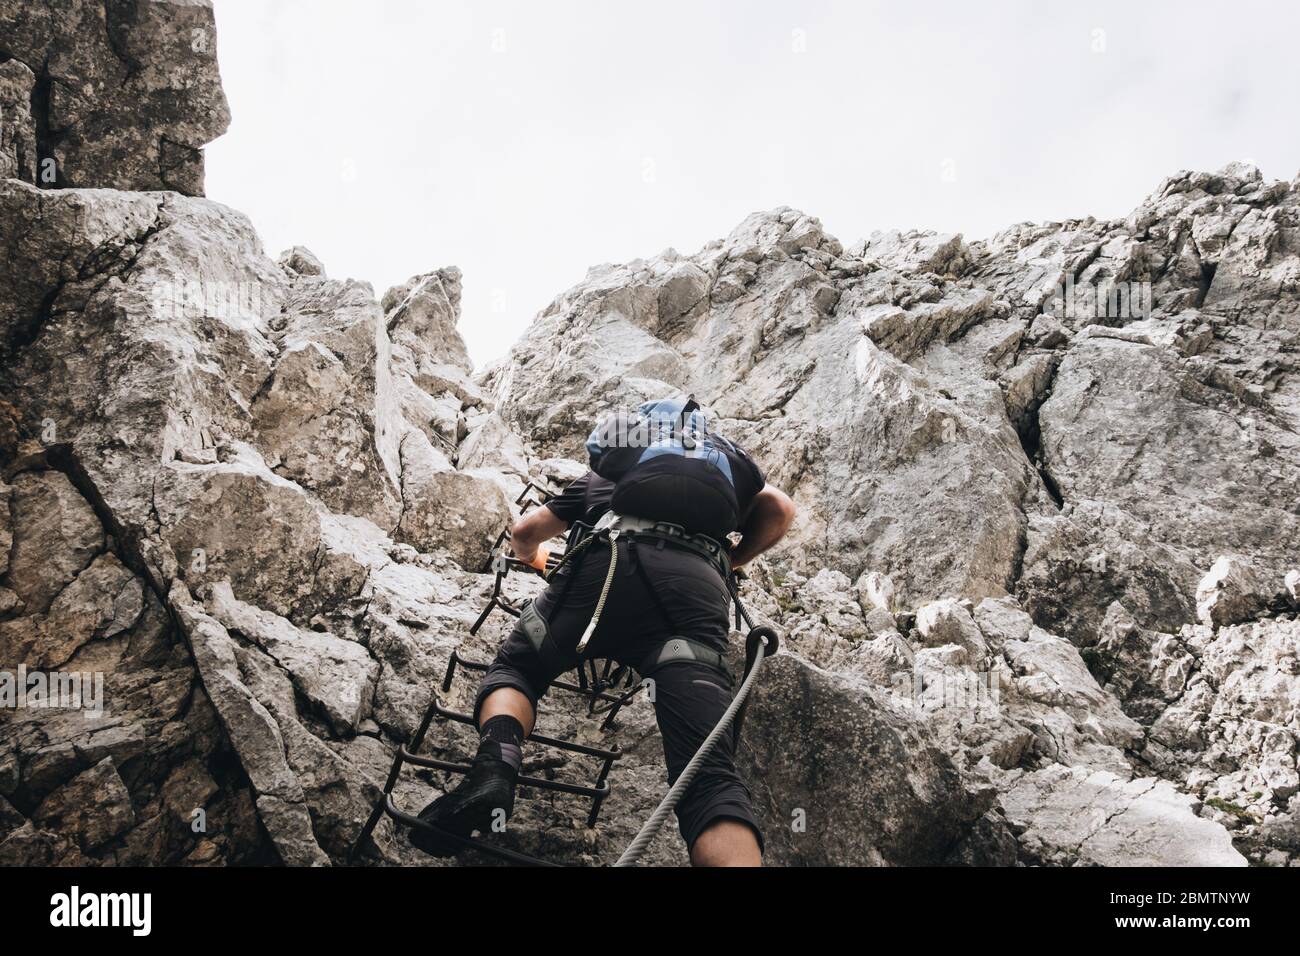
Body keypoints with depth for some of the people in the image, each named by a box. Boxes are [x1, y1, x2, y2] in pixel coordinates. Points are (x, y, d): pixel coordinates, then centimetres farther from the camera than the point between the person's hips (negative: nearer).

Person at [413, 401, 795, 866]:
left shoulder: (604, 470, 39)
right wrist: (732, 559, 47)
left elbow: (523, 534, 41)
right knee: (709, 774, -10)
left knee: (514, 668, 23)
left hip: (602, 563, 1)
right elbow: (780, 509, 31)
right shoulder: (727, 454, 40)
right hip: (694, 583, 0)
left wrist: (535, 557, 65)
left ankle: (493, 770, -10)